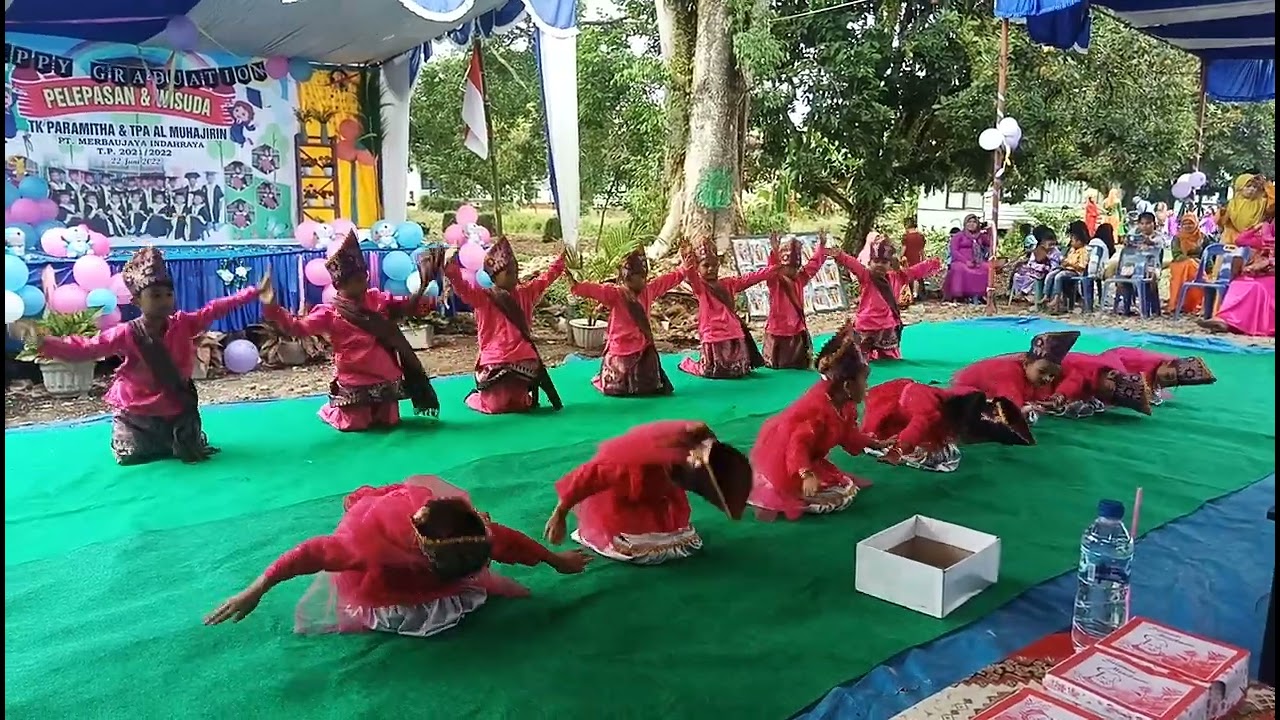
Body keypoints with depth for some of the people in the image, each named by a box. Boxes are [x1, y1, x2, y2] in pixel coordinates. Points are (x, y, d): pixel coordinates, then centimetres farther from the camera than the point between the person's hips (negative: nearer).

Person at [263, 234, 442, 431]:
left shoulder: (378, 299, 0)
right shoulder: (330, 313, -12)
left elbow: (408, 306, 6)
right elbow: (297, 327, -16)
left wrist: (423, 283, -7)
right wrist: (273, 309, -29)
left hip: (385, 379, 4)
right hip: (354, 383, -4)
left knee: (389, 421, 11)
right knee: (354, 425, 3)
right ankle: (330, 409, 36)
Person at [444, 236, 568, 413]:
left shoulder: (525, 293, 10)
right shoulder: (482, 297, -5)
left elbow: (546, 277, 16)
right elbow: (460, 285, -20)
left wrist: (563, 257, 13)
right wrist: (450, 265, -37)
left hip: (523, 361, 4)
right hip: (495, 362, -4)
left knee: (519, 404, 6)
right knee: (496, 406, -6)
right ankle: (477, 396, 27)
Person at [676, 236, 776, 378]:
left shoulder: (728, 284, 14)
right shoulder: (699, 286, -3)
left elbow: (751, 278, 14)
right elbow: (691, 276, -25)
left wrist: (774, 268, 10)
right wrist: (688, 263, -46)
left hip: (735, 335, 6)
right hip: (713, 337, -6)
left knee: (740, 371, 12)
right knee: (712, 372, -1)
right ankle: (687, 363, 27)